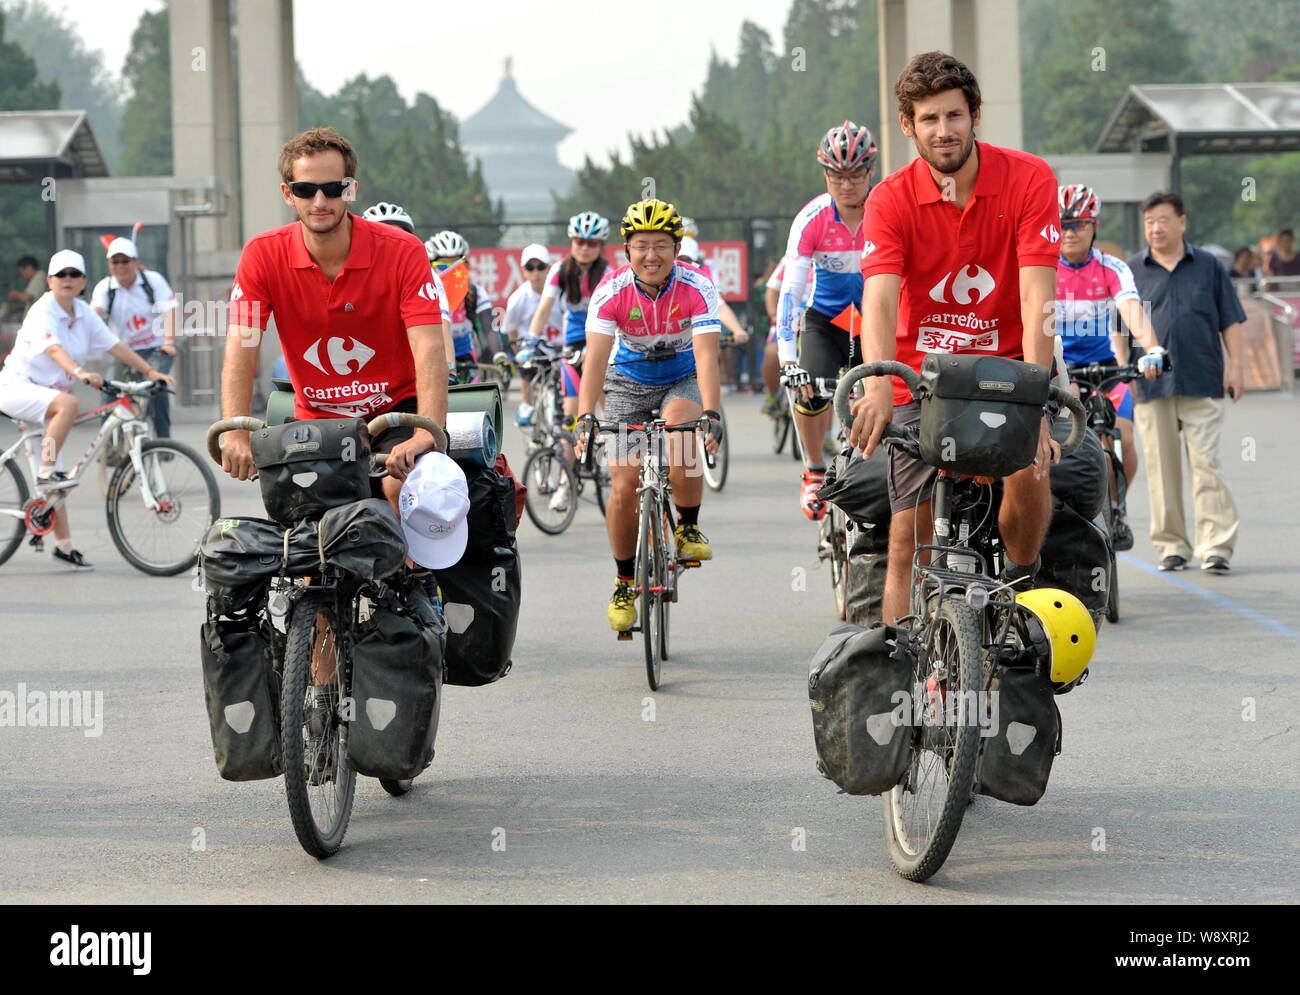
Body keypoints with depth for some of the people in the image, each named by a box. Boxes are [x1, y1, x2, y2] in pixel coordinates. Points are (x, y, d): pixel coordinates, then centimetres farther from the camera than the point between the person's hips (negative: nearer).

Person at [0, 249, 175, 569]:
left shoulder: (84, 314, 5)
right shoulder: (43, 311, -16)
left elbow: (115, 346, 6)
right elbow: (53, 349, -33)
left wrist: (150, 371, -2)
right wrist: (80, 373, -50)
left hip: (46, 393, 7)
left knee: (55, 484, 8)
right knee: (68, 404, -38)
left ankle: (64, 546, 13)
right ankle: (46, 474, -30)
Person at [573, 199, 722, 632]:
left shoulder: (696, 287, -23)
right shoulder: (612, 291, -21)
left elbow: (706, 355, -33)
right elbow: (596, 357, -30)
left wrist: (711, 414, -47)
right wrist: (585, 418, -45)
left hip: (683, 380, -1)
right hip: (629, 382, 1)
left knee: (681, 426, -35)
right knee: (624, 486, -11)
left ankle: (688, 528, -12)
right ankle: (625, 583, 9)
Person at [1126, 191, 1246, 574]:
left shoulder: (1209, 267, 9)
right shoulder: (1131, 271, 10)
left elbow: (1231, 321, 10)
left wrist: (1235, 366, 1)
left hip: (1202, 383, -1)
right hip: (1150, 386, 1)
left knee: (1206, 462, -7)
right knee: (1161, 467, 3)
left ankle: (1215, 546, -7)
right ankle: (1171, 545, 11)